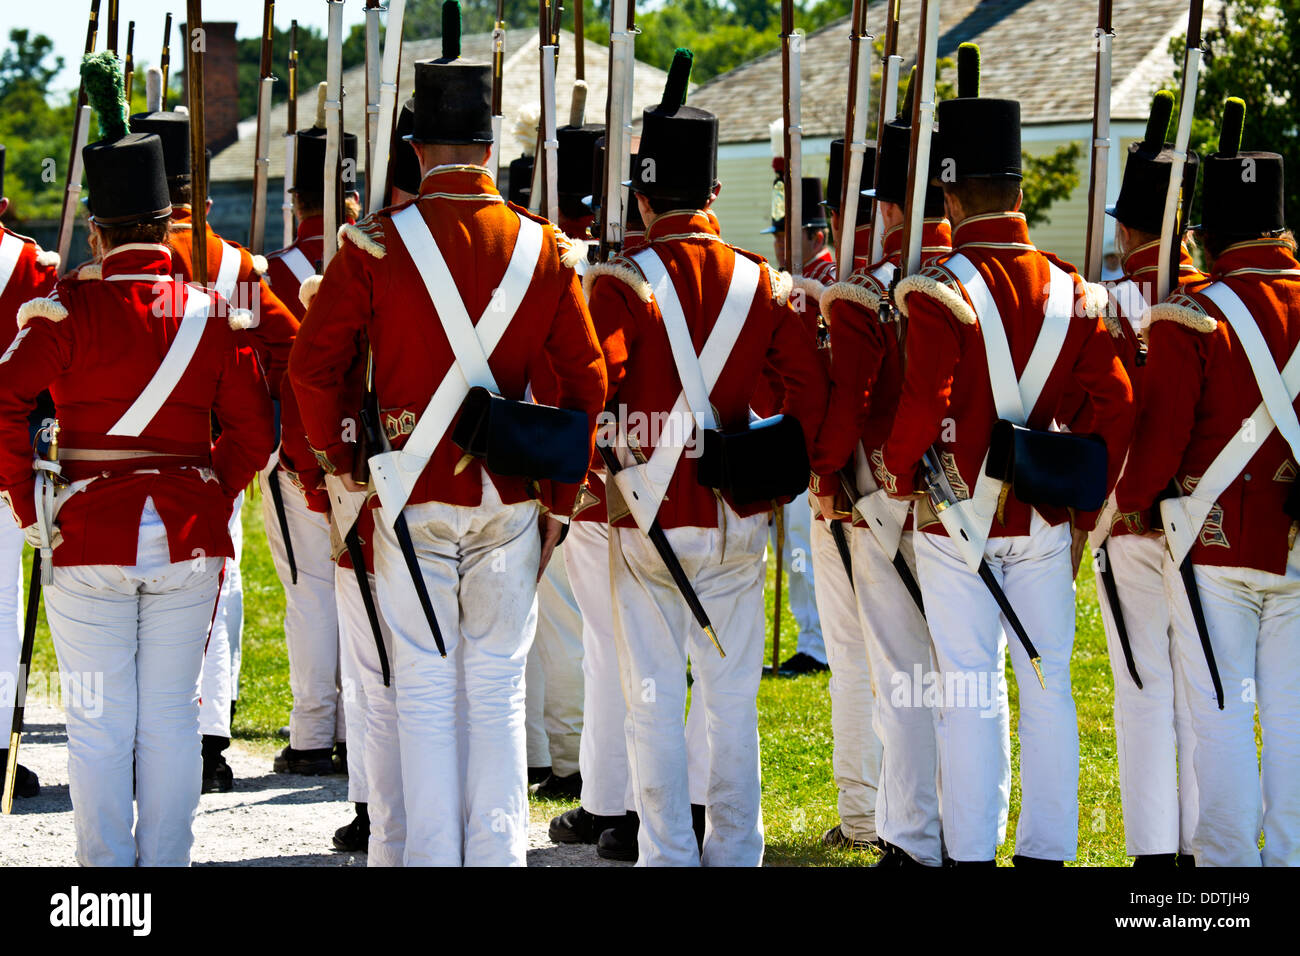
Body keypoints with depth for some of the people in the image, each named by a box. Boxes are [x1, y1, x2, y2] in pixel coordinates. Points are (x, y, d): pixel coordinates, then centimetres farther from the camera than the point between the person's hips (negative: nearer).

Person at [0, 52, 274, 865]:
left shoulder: (68, 311, -6)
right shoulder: (215, 313, 2)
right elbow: (253, 430, 1)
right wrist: (210, 499, 12)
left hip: (91, 536, -2)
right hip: (190, 538, 2)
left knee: (100, 725, 4)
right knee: (173, 718, 9)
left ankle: (106, 868, 6)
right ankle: (169, 864, 12)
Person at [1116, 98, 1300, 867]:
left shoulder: (1192, 318, -10)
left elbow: (1162, 429, -10)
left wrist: (1132, 502, 6)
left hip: (1217, 544, -3)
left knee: (1222, 712, 2)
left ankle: (1227, 858, 4)